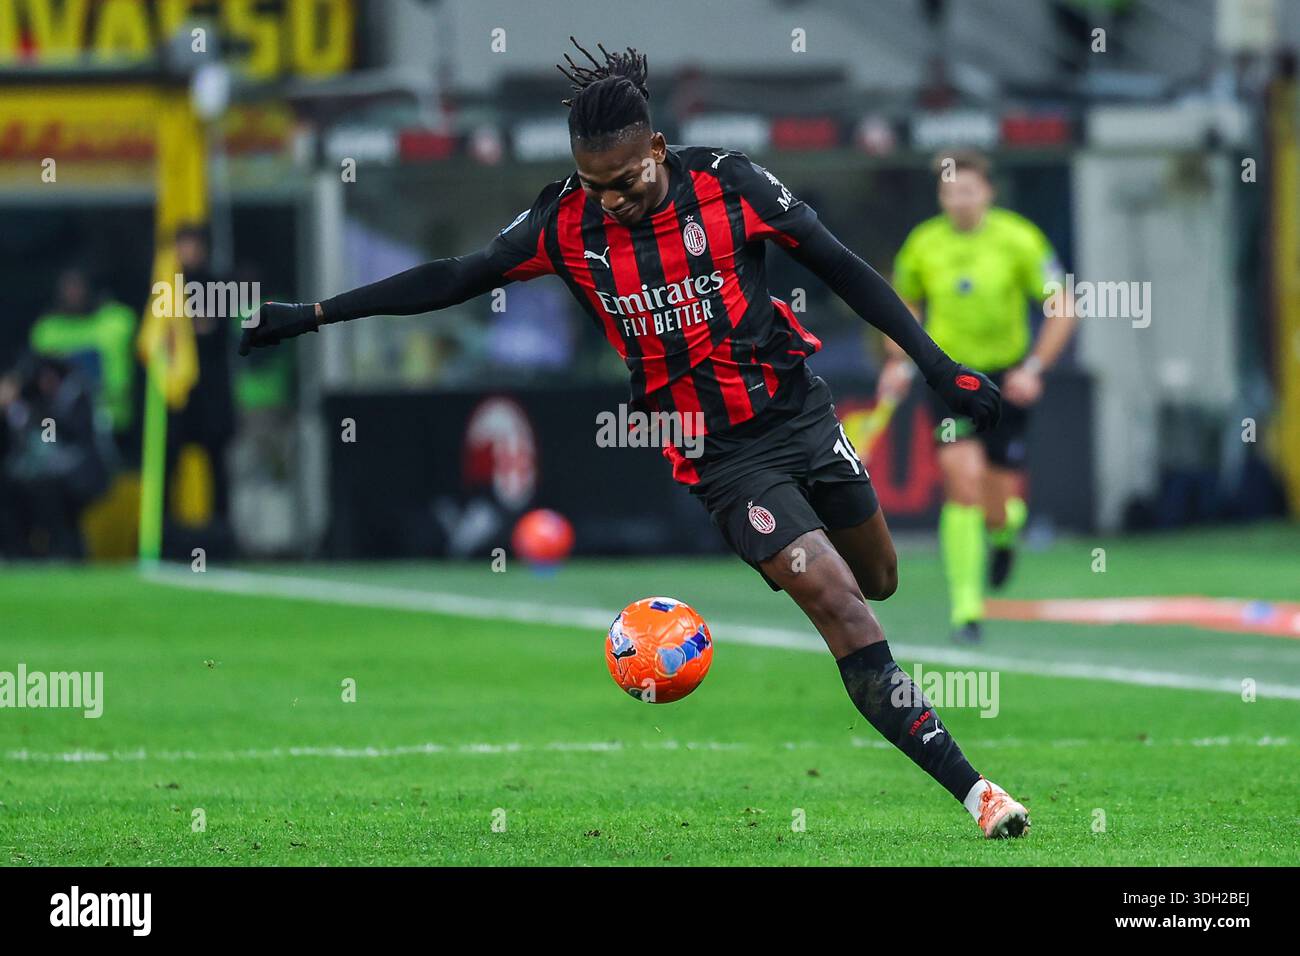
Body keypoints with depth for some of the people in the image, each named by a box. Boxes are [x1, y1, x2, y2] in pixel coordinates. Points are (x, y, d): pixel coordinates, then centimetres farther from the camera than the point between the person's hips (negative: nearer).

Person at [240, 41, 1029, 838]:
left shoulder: (727, 184, -11)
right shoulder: (567, 225, -9)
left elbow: (840, 267, -5)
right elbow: (452, 280, -1)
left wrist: (935, 364, -8)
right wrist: (312, 315, -3)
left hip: (801, 411, 2)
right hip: (721, 458, -2)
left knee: (878, 584, 16)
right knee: (840, 606, -14)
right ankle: (973, 789, -14)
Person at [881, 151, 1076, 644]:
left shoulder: (1018, 239, -8)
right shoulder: (922, 244, -2)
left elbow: (1061, 309, -5)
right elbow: (905, 302, 17)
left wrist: (1034, 368, -15)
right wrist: (899, 360, 3)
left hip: (1006, 377, 0)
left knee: (1000, 508, 2)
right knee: (964, 480, -20)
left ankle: (1003, 532, 44)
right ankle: (966, 606, -15)